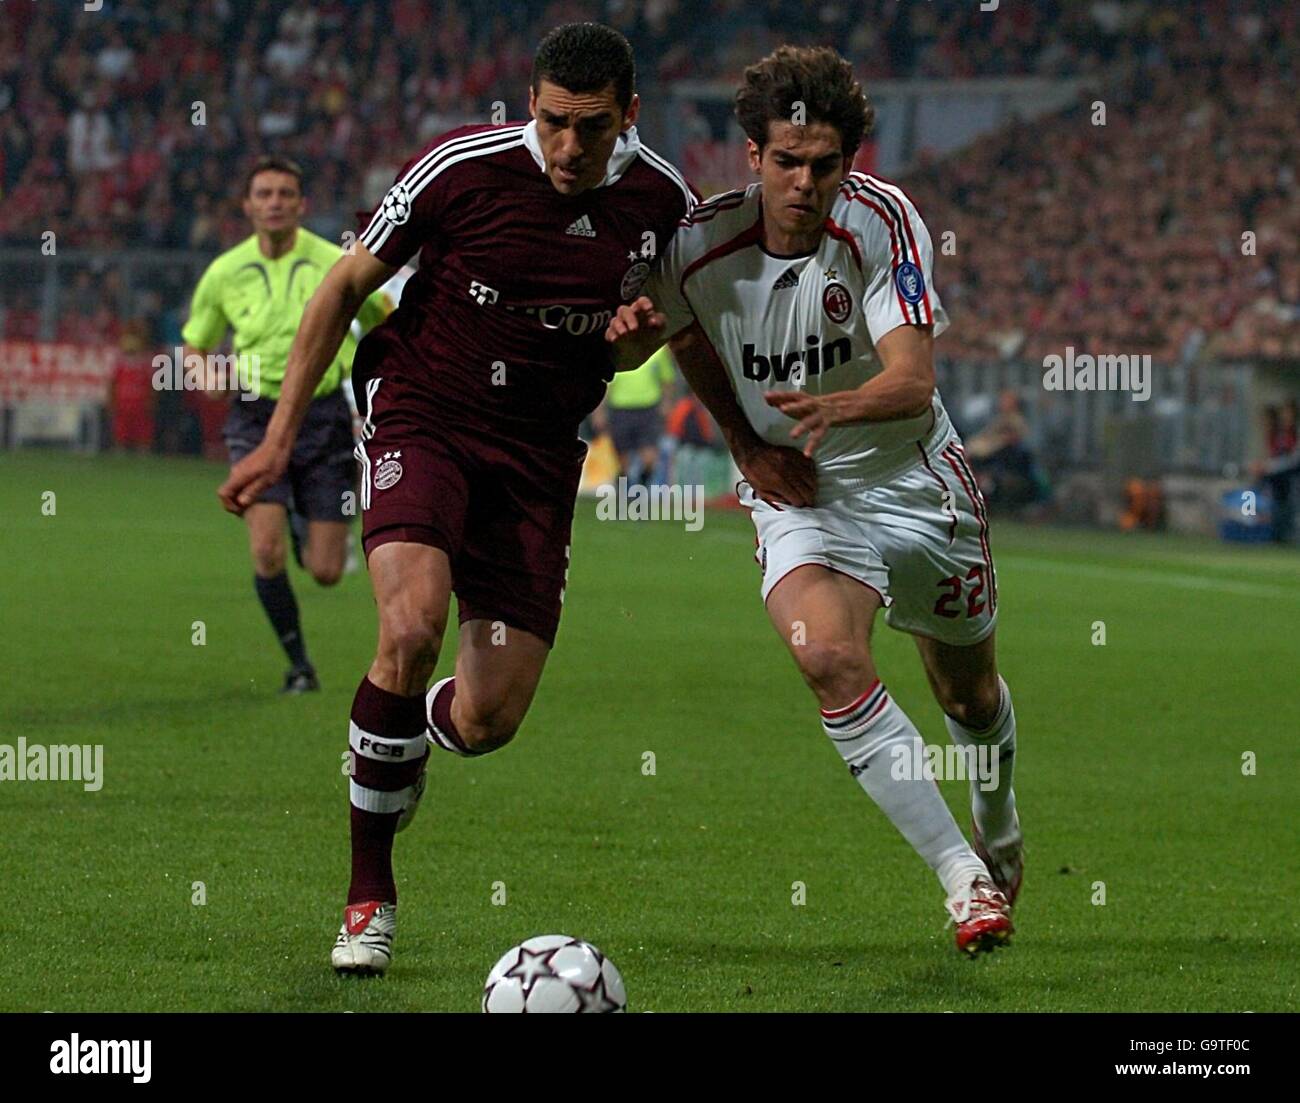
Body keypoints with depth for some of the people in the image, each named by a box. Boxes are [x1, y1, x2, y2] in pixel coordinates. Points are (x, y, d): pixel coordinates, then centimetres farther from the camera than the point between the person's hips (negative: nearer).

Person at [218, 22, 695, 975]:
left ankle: (399, 745, 37)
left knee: (489, 720, -3)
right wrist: (281, 437, -2)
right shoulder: (461, 169, -15)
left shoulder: (665, 203, -5)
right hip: (422, 417, -3)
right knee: (414, 627, -30)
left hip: (540, 451, 3)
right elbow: (348, 285, -2)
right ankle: (370, 890, -13)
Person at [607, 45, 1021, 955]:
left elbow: (914, 381, -31)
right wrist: (746, 443, -6)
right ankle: (965, 878, -22)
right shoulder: (702, 245, -17)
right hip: (799, 495, 0)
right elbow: (686, 332, 6)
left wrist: (835, 408, -50)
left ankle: (999, 828, 52)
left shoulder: (881, 220, -21)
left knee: (969, 689, 17)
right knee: (828, 656, -29)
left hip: (916, 480, 0)